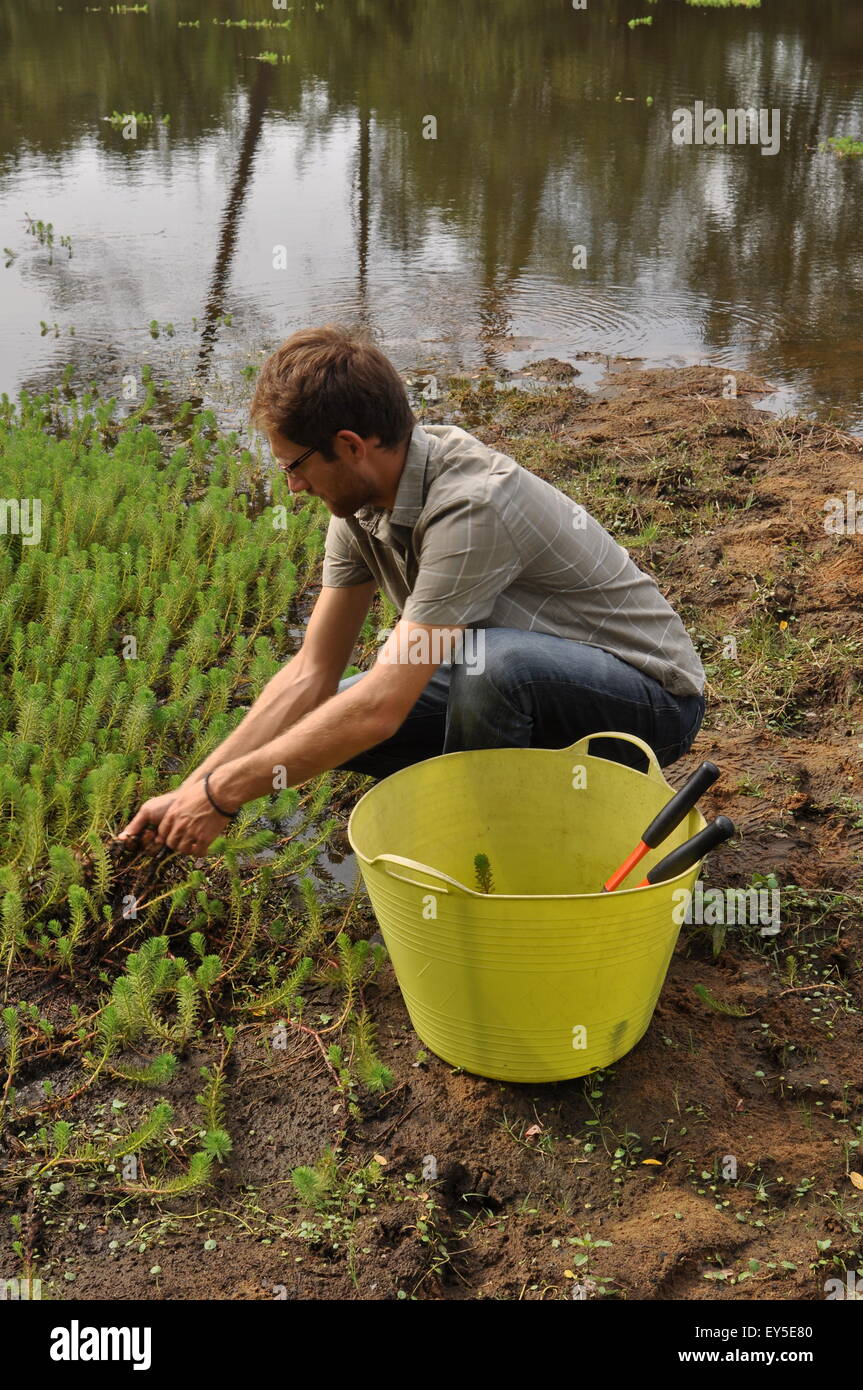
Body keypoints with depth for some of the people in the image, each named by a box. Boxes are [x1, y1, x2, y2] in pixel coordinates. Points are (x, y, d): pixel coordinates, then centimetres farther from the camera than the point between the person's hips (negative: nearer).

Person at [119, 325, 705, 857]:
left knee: (490, 659, -38)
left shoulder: (472, 505, -31)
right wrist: (189, 791, -4)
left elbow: (380, 707, -34)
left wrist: (224, 792, -24)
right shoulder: (361, 503, -5)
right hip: (520, 684, 8)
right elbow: (310, 676, 0)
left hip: (652, 699, -7)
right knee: (325, 721, -4)